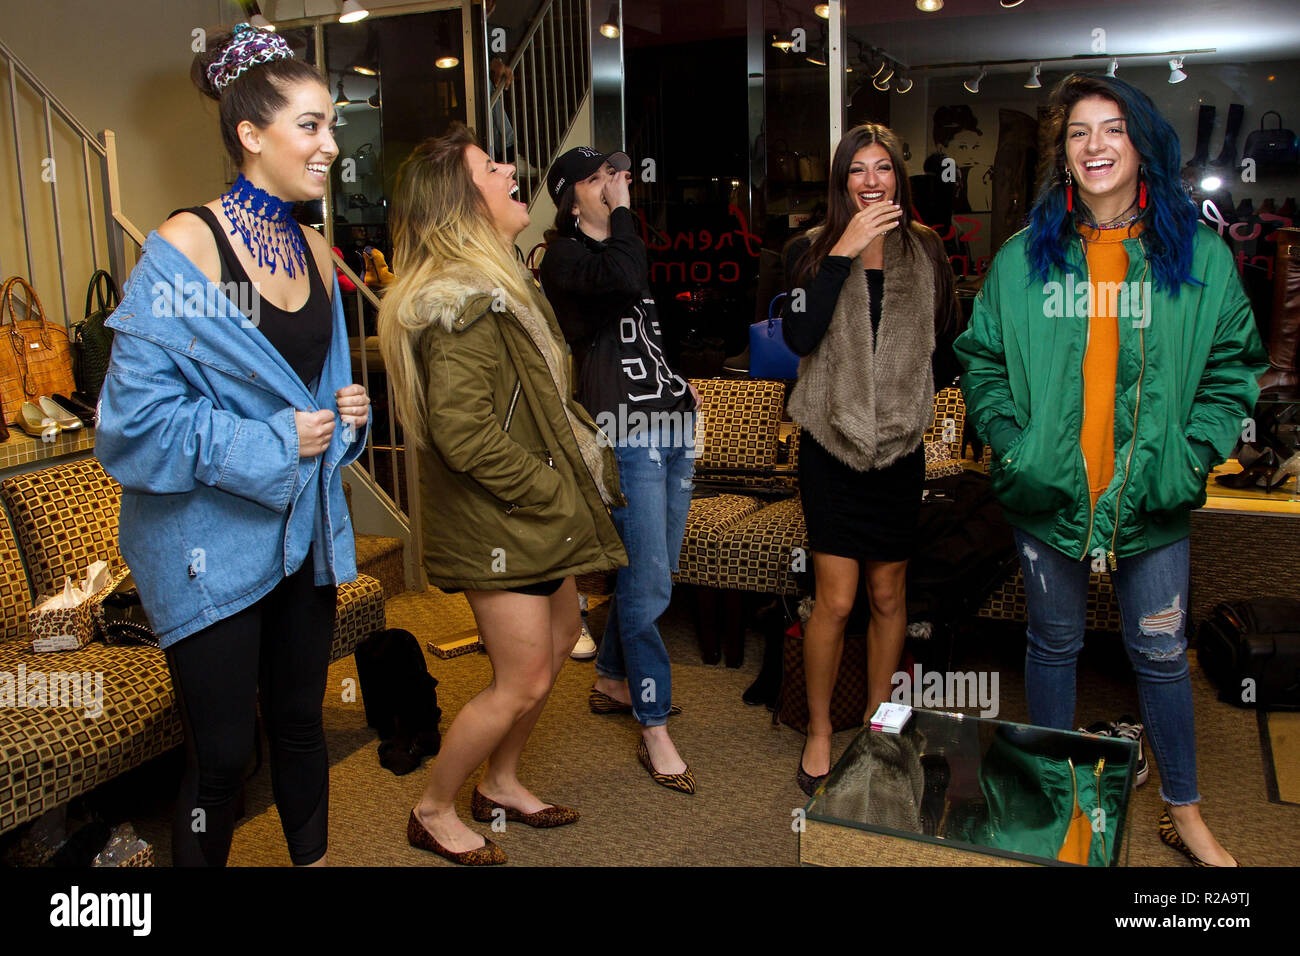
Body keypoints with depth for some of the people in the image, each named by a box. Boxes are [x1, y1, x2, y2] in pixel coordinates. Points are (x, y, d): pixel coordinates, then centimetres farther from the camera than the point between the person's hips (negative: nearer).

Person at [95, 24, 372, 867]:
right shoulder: (185, 247, -15)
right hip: (213, 541, -6)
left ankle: (312, 857, 37)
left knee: (301, 721, 18)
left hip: (302, 531, 6)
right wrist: (273, 442, -17)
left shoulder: (315, 253, 6)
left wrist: (348, 412, 0)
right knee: (222, 755, 5)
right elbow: (140, 416, -18)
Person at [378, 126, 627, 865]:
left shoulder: (495, 285, 12)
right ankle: (435, 812, 21)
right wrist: (553, 492, -18)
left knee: (562, 636, 20)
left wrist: (590, 457, 7)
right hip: (497, 523, -10)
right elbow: (463, 433, -29)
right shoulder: (463, 304, -22)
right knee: (524, 681, -1)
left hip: (532, 519, 10)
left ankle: (501, 783, 37)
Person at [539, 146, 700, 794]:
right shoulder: (564, 256, -6)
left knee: (650, 571, 15)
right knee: (648, 582, -8)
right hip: (626, 432, -9)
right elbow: (627, 279, -27)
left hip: (672, 426, 9)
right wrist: (621, 209, -13)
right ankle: (654, 731, 3)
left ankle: (612, 680, 34)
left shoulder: (622, 246, 20)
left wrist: (678, 378, 19)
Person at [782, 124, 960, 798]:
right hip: (831, 446, -3)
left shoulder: (925, 253, 7)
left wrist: (913, 394, 1)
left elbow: (946, 349, 15)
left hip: (899, 447, 3)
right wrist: (844, 252, -21)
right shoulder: (812, 250, -1)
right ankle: (819, 732, 16)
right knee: (835, 599, -4)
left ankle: (877, 721, 30)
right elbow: (800, 337, -19)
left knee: (888, 595, 12)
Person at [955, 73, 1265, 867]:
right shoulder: (1023, 257, 0)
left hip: (1151, 503, 0)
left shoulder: (1200, 256, -1)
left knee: (1162, 654, 11)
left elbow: (1234, 366, 2)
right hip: (1049, 497, 1)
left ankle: (1184, 811, 32)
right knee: (1054, 645, 15)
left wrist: (1189, 456, -9)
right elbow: (982, 358, 4)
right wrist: (1012, 443, -7)